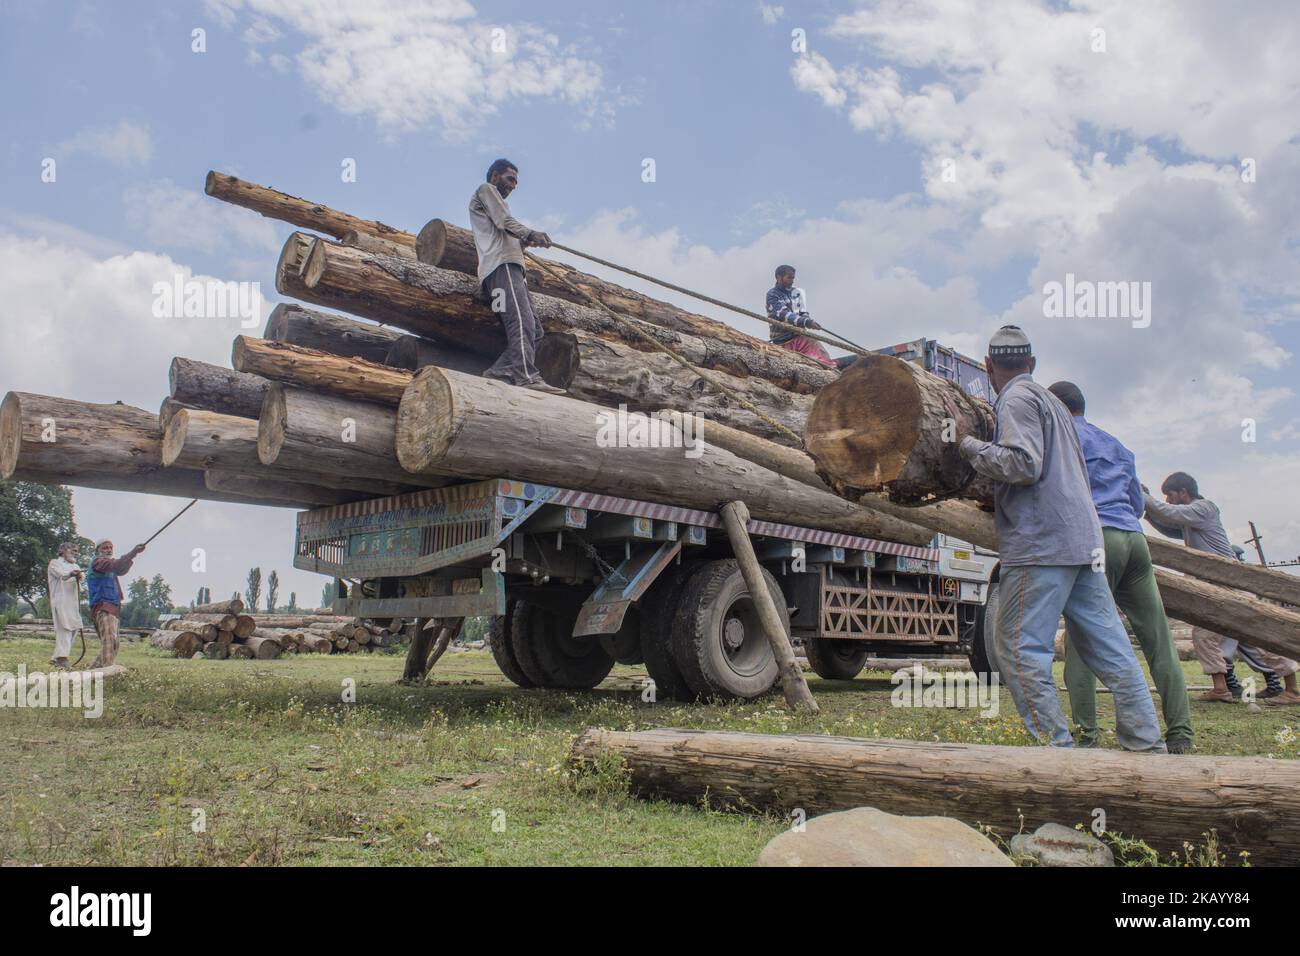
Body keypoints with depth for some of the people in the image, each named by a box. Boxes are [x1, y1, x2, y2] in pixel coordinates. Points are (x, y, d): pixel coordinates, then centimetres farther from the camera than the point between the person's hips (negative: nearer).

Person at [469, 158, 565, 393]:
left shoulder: (493, 197, 41)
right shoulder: (486, 189, 16)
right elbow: (504, 221, -3)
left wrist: (525, 241, 11)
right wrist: (530, 233, -14)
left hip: (511, 268, 9)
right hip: (501, 266, -9)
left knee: (534, 330, -3)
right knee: (522, 322, -26)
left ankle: (499, 372, -14)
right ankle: (527, 376, -40)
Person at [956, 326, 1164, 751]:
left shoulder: (1017, 399, -4)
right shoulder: (1050, 399, 24)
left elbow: (1023, 464, -19)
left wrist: (967, 442, -8)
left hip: (1042, 543, -9)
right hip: (1084, 540, 9)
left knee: (1019, 646, -5)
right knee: (1109, 648, 11)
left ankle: (1056, 746, -5)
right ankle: (1147, 744, 15)